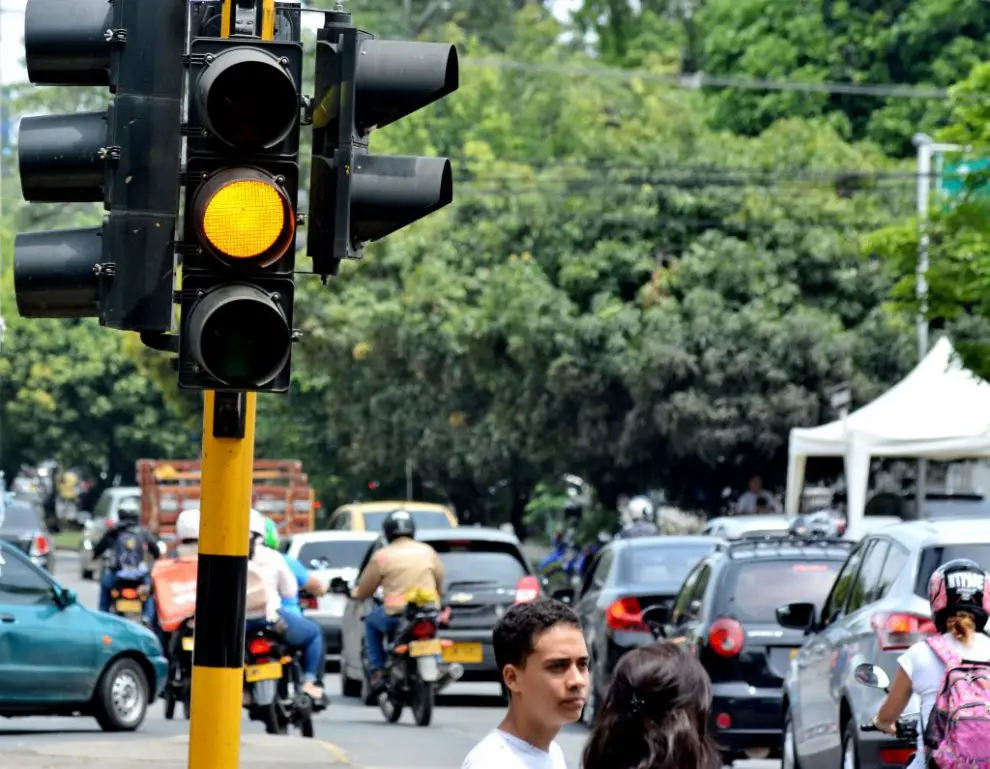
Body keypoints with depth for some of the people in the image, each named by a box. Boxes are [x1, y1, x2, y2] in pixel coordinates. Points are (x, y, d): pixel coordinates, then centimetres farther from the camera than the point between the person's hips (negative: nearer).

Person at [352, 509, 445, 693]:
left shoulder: (382, 556, 0)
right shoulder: (428, 552, 9)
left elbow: (364, 590, 8)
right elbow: (440, 586, 16)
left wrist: (356, 593, 31)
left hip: (396, 614, -3)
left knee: (371, 622, 26)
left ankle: (377, 672, 13)